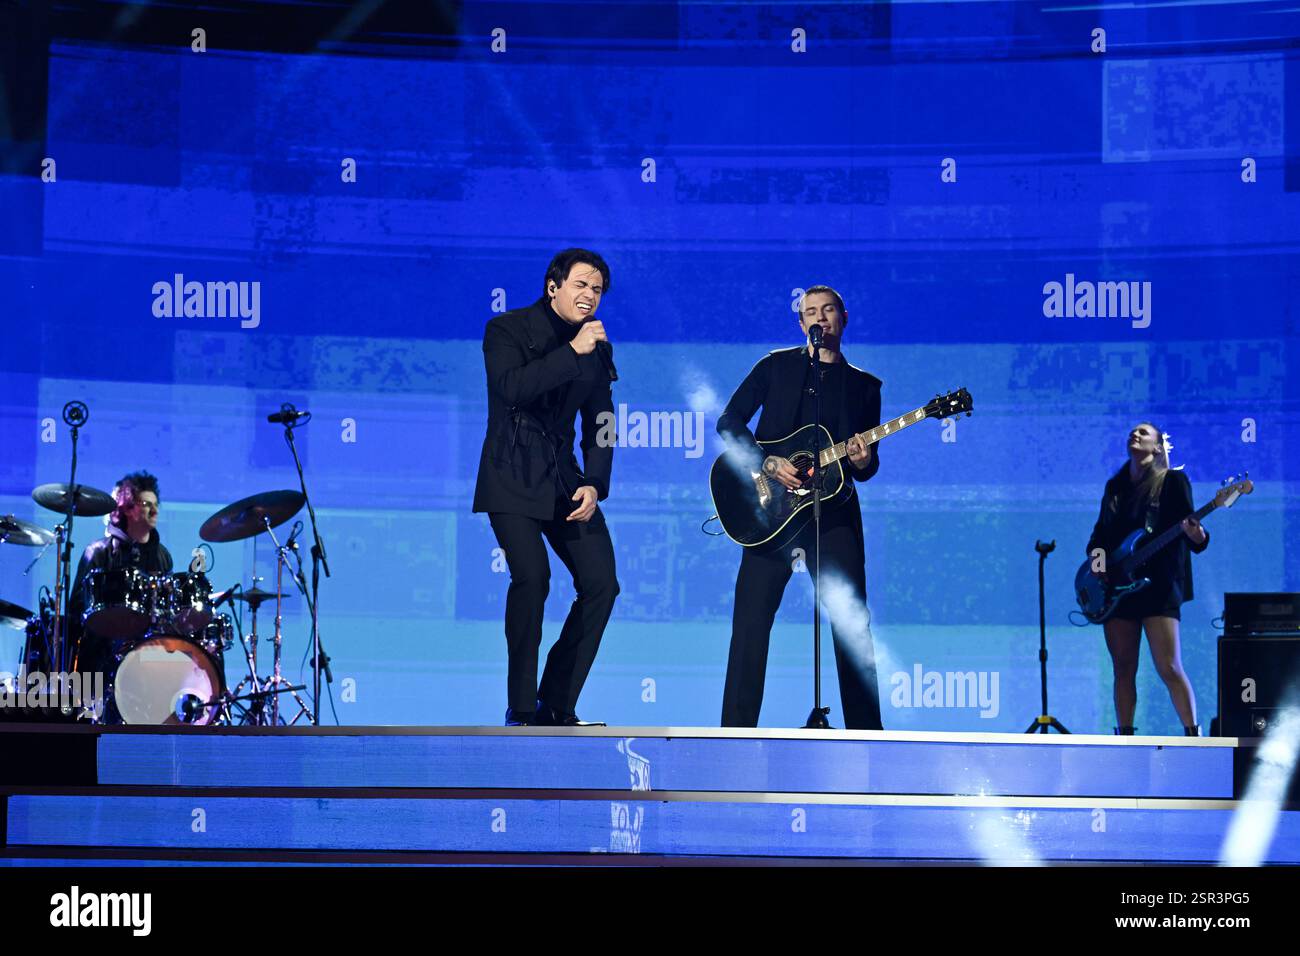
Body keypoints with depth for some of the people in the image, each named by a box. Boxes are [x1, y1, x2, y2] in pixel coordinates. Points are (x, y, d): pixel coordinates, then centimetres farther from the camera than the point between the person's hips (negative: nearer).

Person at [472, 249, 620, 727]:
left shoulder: (596, 346, 11)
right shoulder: (507, 330, -4)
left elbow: (599, 426, 13)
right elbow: (512, 387, -23)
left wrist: (594, 485, -1)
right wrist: (573, 352, -23)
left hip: (564, 480, 6)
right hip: (512, 478, -6)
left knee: (601, 584, -4)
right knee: (531, 576, -24)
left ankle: (557, 707, 8)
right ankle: (521, 711, -12)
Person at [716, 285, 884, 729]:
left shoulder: (864, 385, 14)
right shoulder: (776, 365, 9)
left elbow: (867, 468, 13)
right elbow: (728, 422, 3)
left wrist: (862, 462, -12)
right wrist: (769, 463, -12)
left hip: (834, 512, 1)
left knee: (852, 624, -2)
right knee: (751, 621, -5)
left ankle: (866, 735, 3)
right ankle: (736, 731, 0)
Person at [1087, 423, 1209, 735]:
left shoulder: (1172, 481, 1)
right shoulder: (1115, 486, 17)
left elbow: (1193, 534, -6)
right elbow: (1100, 532, 20)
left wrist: (1196, 535, -29)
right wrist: (1095, 555, -1)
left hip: (1158, 588, -5)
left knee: (1169, 668, -13)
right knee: (1123, 670, 6)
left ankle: (1193, 736, -8)